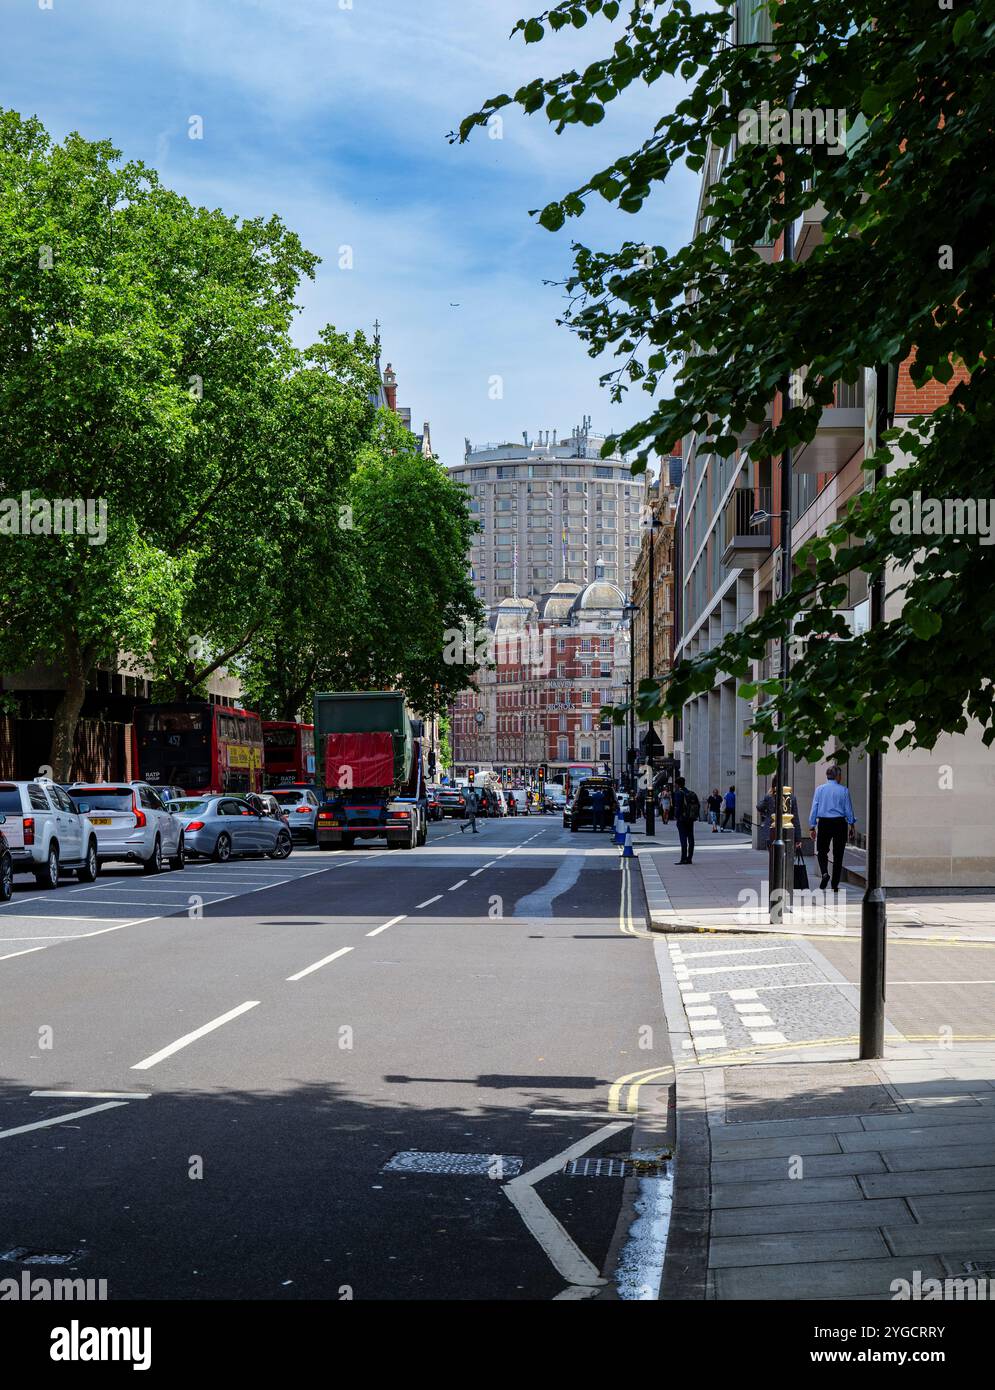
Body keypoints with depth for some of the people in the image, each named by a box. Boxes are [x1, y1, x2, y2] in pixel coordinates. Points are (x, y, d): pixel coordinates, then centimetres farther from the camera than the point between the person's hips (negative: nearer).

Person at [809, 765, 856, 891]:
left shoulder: (819, 789, -1)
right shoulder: (844, 790, -3)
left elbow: (814, 809, 0)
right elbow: (849, 810, 1)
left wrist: (812, 827, 6)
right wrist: (851, 825, 13)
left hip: (824, 824, 0)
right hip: (840, 823, 0)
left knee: (822, 851, 14)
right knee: (838, 855, 7)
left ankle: (824, 873, -15)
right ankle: (835, 885, 9)